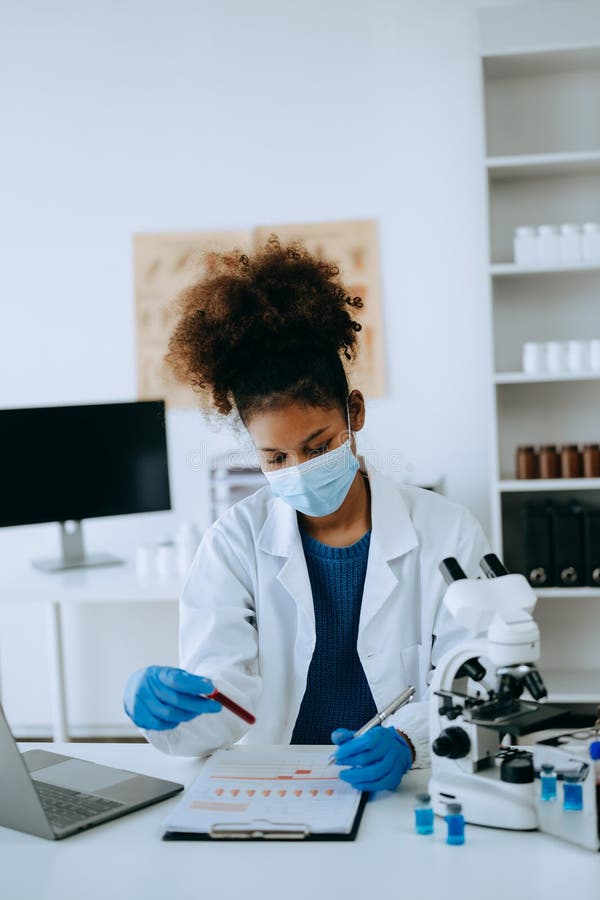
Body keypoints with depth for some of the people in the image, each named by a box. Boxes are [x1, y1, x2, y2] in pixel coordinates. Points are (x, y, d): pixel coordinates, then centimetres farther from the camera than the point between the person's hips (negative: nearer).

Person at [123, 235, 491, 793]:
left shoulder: (446, 532, -1)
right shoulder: (235, 544, 1)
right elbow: (217, 714, -6)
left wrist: (405, 741, -22)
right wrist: (162, 704, -28)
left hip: (408, 787, 0)